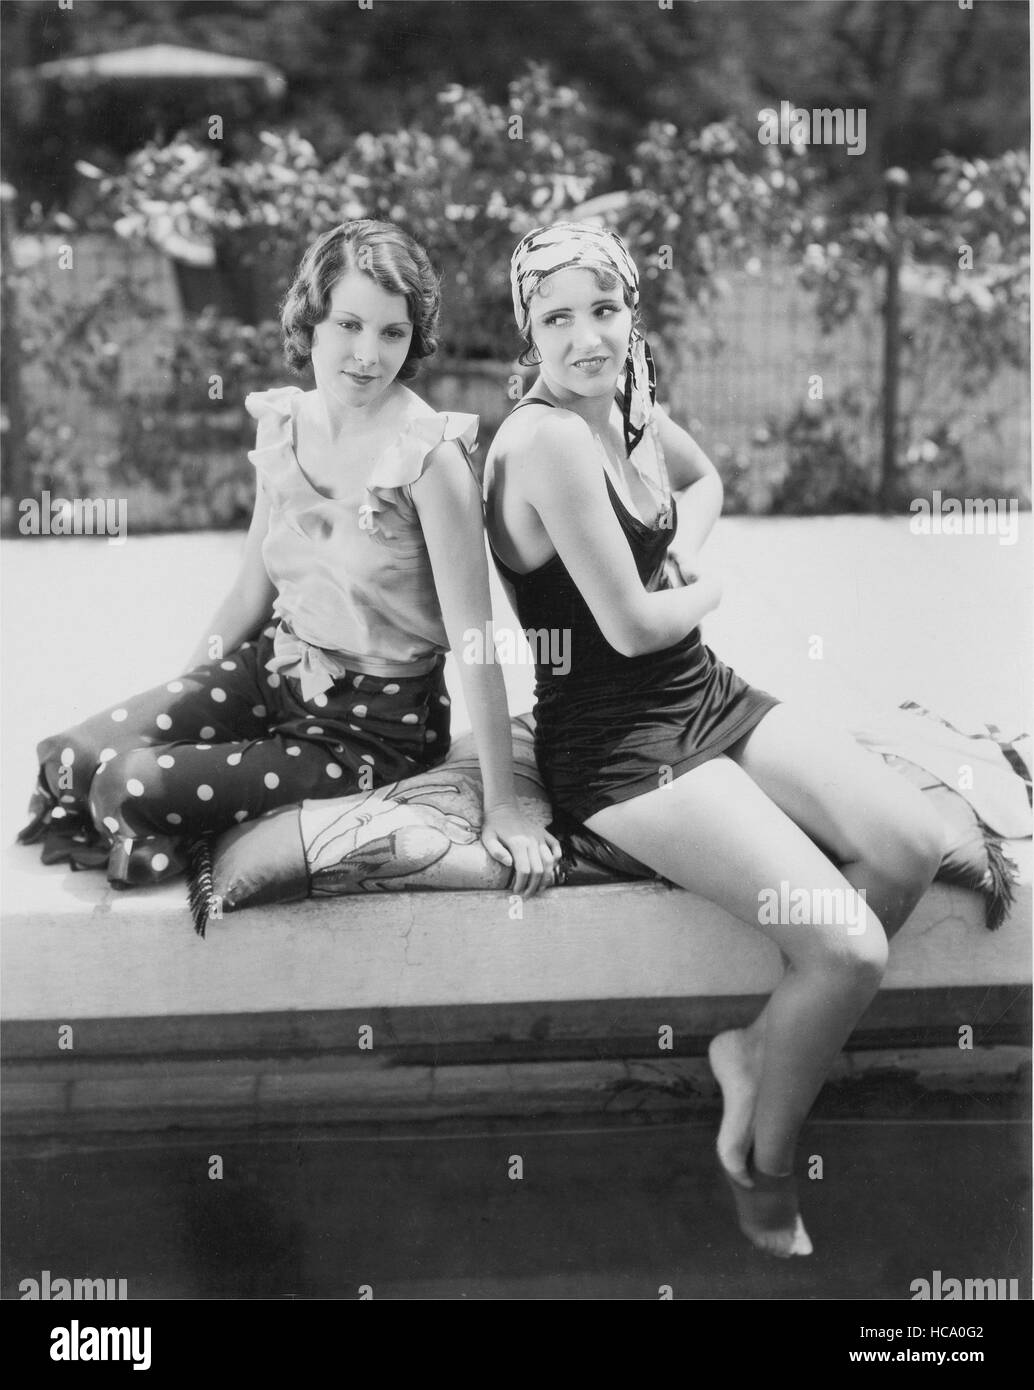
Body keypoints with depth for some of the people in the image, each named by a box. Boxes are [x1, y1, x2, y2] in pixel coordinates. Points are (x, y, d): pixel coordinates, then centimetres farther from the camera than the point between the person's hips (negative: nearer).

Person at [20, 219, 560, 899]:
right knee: (70, 760, -11)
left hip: (379, 722, -6)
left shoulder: (430, 454, -20)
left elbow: (473, 634, -21)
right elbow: (253, 593, 10)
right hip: (279, 668, 6)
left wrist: (503, 805, -21)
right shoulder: (283, 425, 0)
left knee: (133, 789, -19)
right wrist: (174, 699, 12)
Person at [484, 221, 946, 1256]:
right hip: (616, 745, -9)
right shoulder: (548, 436, -21)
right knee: (849, 949, -19)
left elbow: (704, 480, 27)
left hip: (708, 695, 9)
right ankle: (759, 1167, 8)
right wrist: (709, 592, 0)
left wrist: (685, 552, 6)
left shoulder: (628, 405, 5)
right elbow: (631, 625, -21)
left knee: (911, 842, -9)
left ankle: (760, 1044, 11)